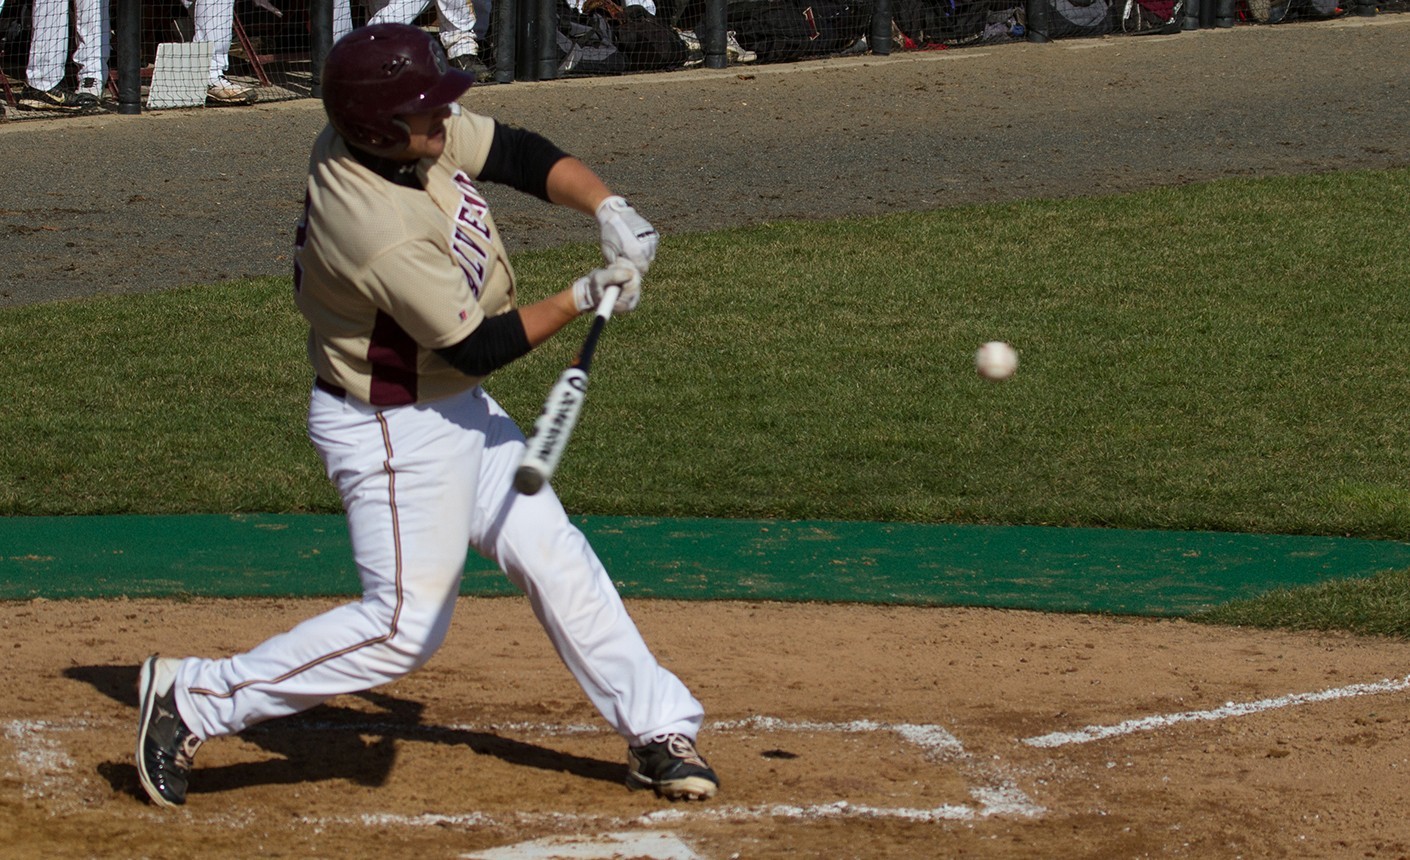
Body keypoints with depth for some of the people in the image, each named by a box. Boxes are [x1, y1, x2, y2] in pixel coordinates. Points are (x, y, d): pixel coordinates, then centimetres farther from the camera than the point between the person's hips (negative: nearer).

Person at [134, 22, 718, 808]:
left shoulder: (417, 133, -11)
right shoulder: (385, 237, -34)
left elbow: (522, 155, -1)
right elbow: (478, 345, -23)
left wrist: (608, 209, -16)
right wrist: (584, 299, -18)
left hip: (456, 409, 10)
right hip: (393, 432, -10)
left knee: (555, 559, 13)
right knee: (405, 625, -6)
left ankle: (659, 729, 21)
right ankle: (194, 700, 1)